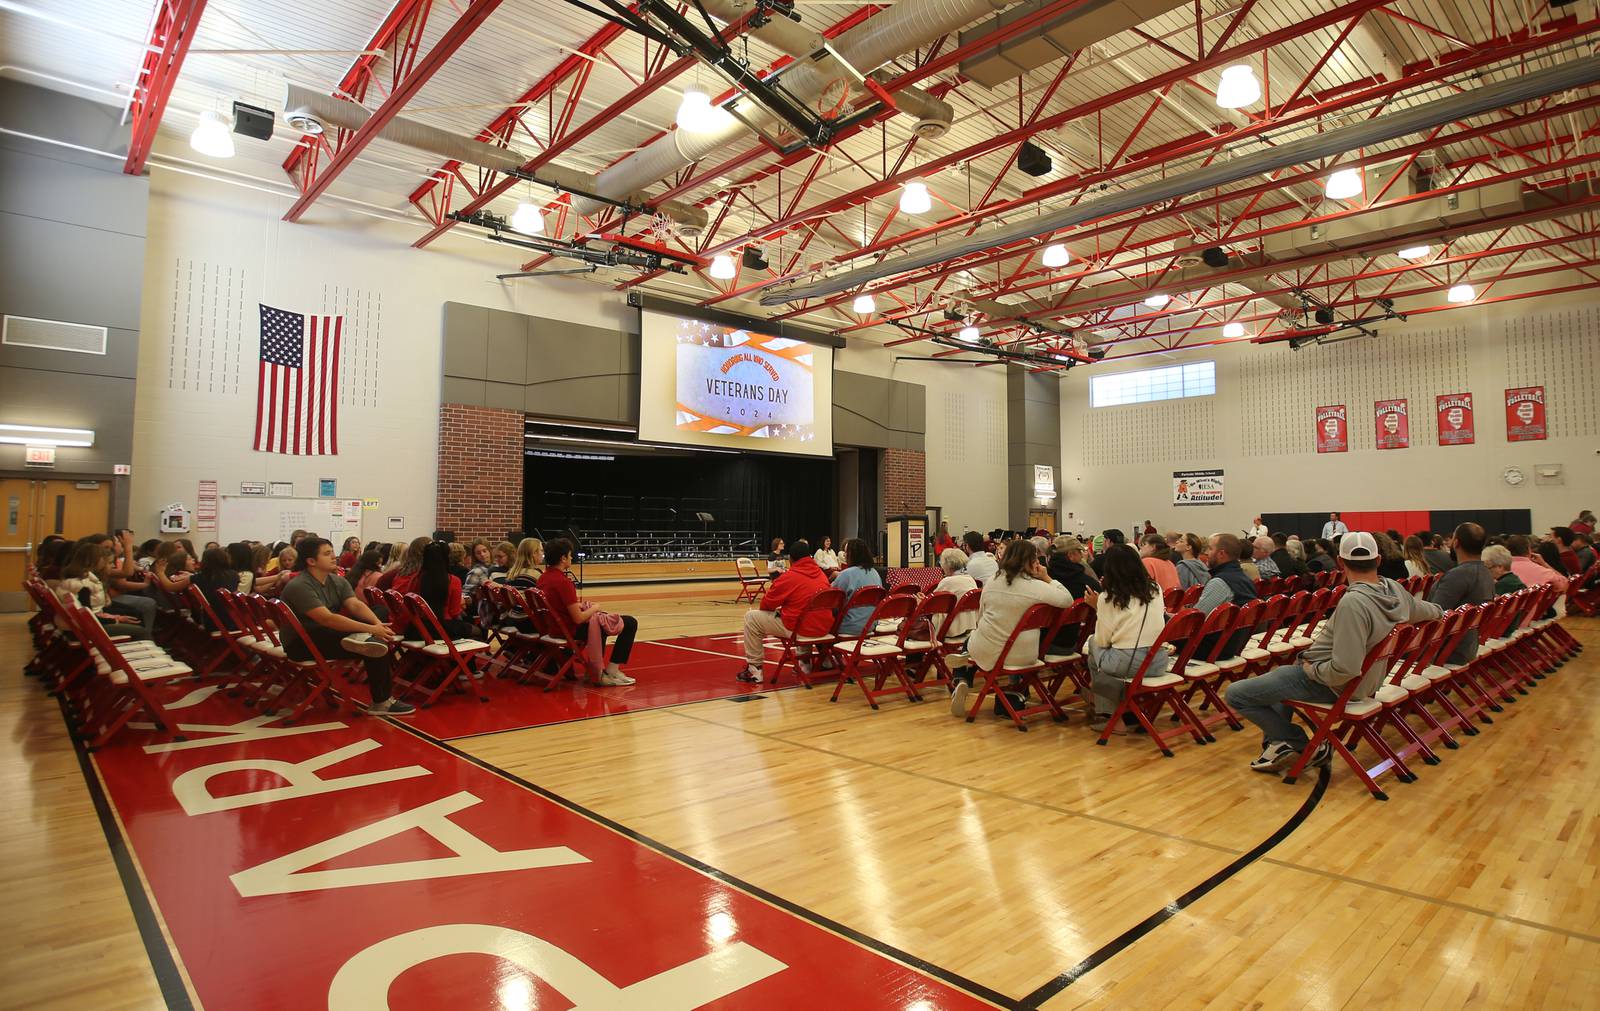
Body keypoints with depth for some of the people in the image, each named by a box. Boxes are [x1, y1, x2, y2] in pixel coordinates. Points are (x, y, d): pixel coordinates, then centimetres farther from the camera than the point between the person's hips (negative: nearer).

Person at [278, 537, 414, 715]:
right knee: (374, 647, -26)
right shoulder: (298, 586, -22)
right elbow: (327, 619, -33)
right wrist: (371, 629, -37)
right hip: (302, 644, -9)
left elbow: (356, 605, -9)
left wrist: (378, 624, -31)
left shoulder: (338, 581, 5)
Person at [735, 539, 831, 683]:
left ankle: (754, 669, 8)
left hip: (799, 628, -7)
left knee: (751, 617, 5)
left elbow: (765, 605, 0)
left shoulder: (788, 577, -10)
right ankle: (805, 660, 40)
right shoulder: (821, 574, 8)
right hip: (824, 627, 7)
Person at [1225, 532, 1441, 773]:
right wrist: (1437, 611, 42)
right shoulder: (1395, 589, -5)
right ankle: (1279, 743, 22)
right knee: (1278, 671, 34)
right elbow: (1431, 612, 19)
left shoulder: (1352, 602, -32)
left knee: (1235, 694, -8)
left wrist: (1311, 669, -17)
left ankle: (1306, 746, 3)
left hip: (1331, 685, -10)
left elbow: (1344, 670, -36)